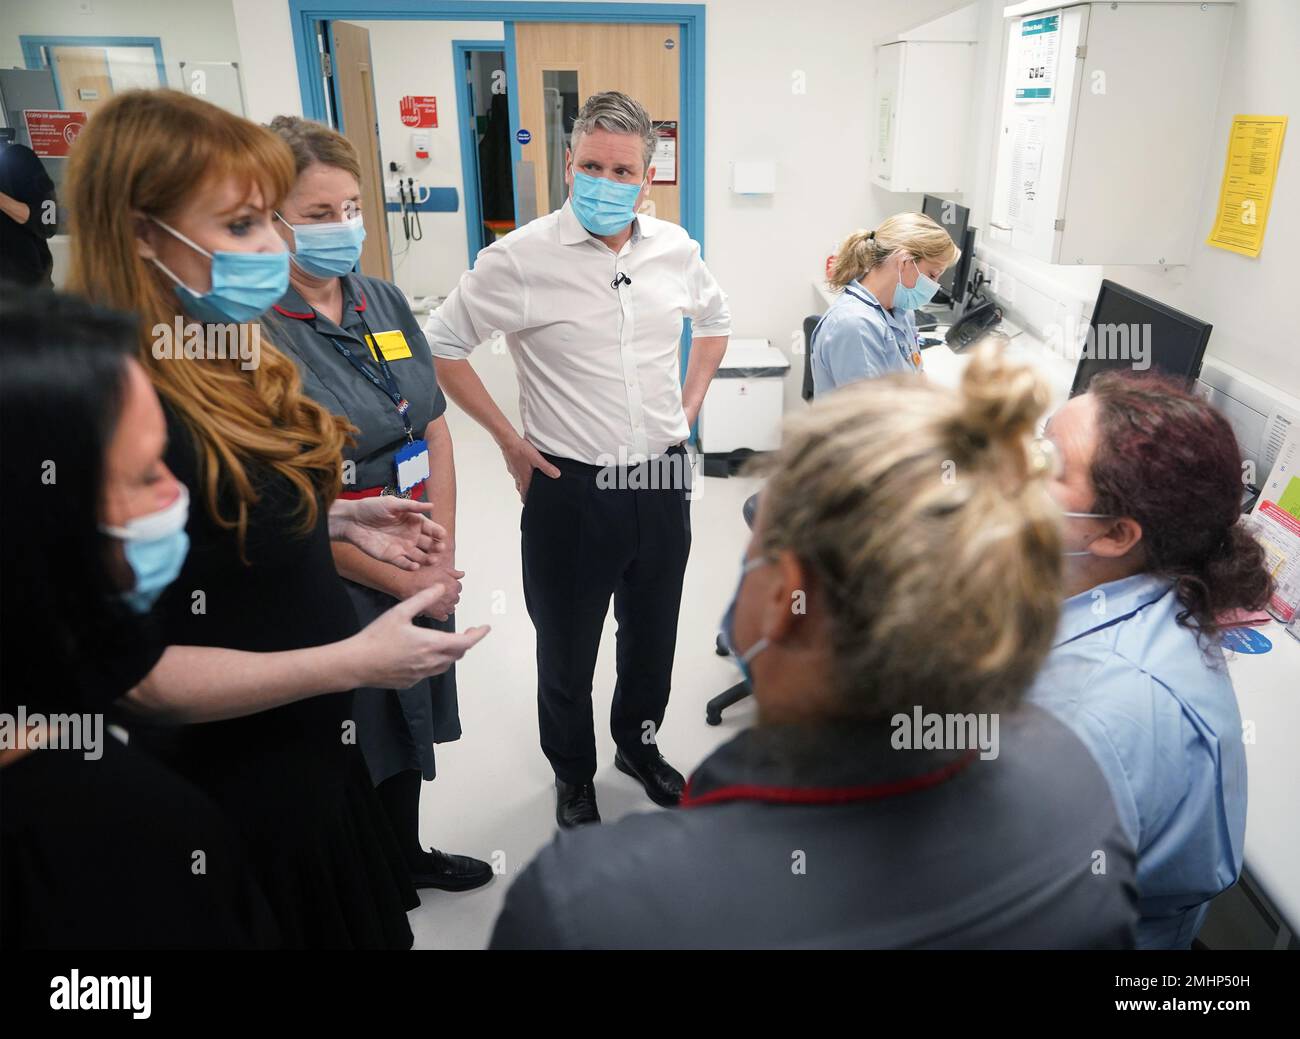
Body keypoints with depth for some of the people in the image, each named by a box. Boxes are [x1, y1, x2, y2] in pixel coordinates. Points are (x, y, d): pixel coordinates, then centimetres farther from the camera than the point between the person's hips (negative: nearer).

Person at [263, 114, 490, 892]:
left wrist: (442, 559, -5)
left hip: (421, 572, 6)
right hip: (330, 587, -6)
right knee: (348, 744, 14)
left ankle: (409, 853, 49)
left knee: (407, 717, 23)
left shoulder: (384, 302, 2)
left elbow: (435, 432, 4)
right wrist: (406, 580, -12)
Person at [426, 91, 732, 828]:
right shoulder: (522, 258, -13)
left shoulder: (676, 249, 0)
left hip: (663, 481, 4)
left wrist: (689, 405, 10)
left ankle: (639, 744, 48)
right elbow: (443, 345, -5)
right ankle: (573, 774, 39)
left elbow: (715, 320, 20)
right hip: (570, 490, -4)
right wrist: (510, 440, -7)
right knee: (567, 650, 14)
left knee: (652, 636, 21)